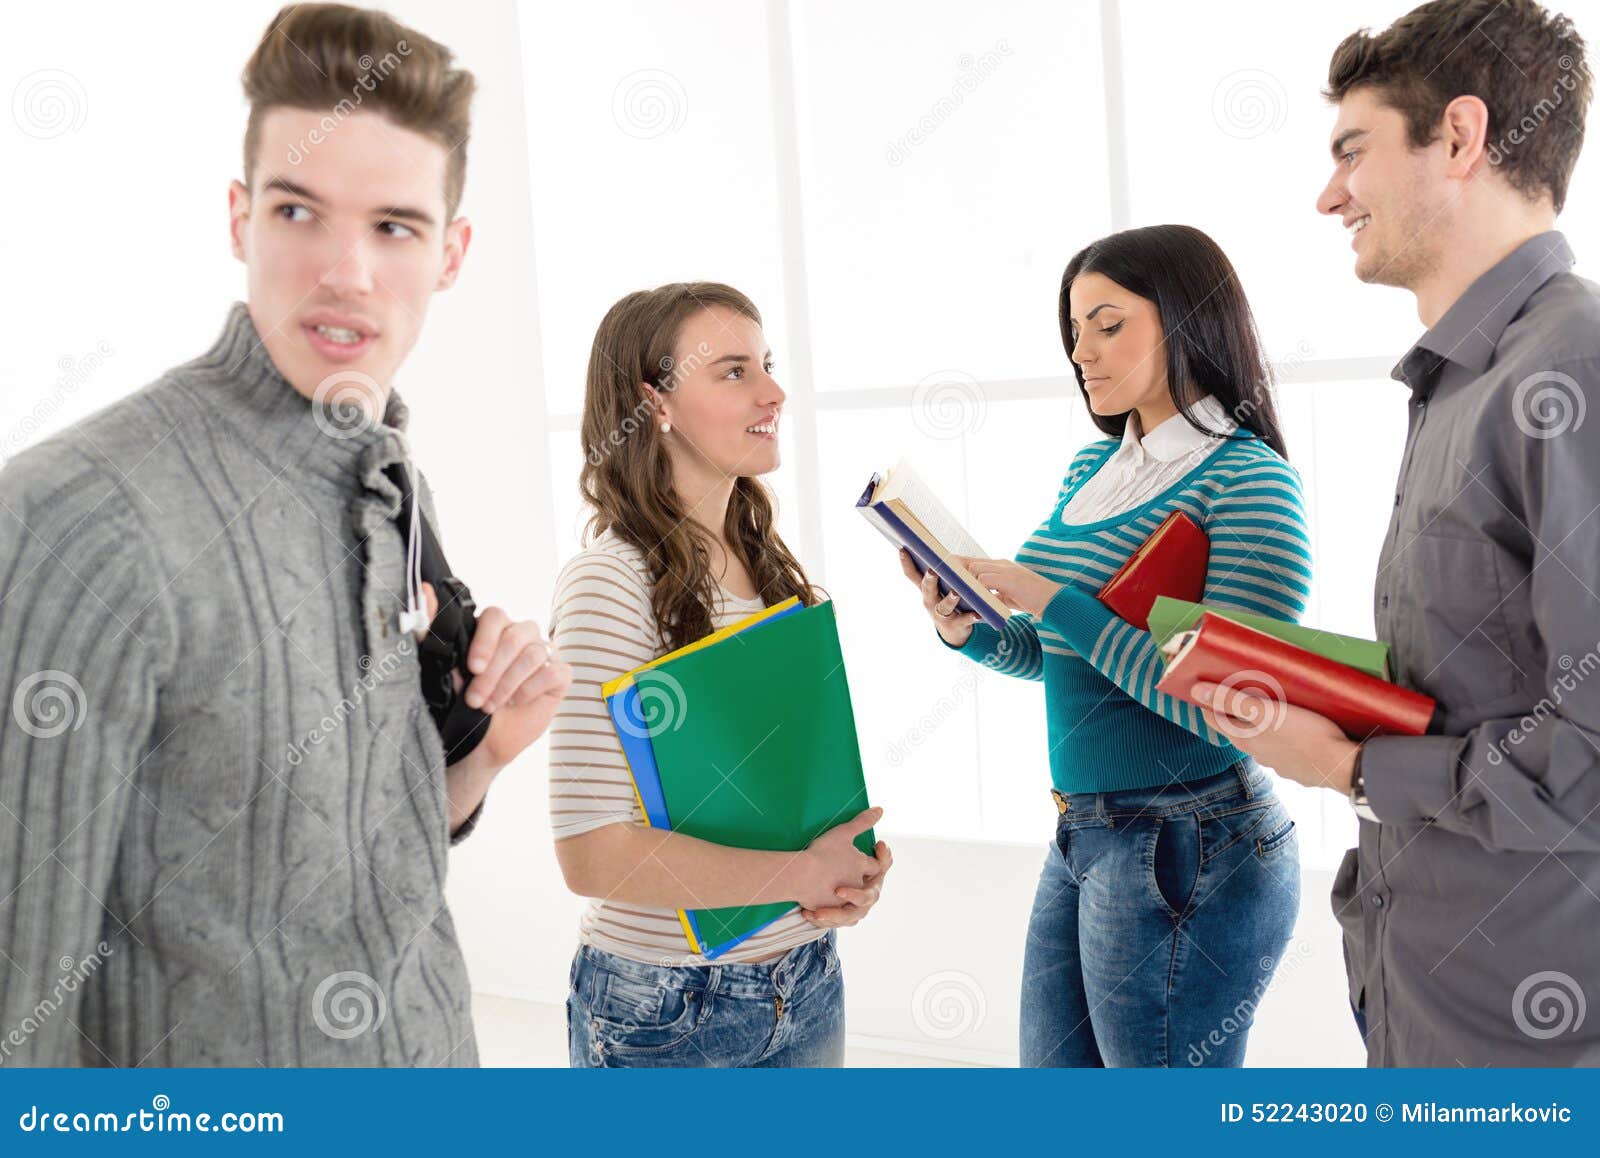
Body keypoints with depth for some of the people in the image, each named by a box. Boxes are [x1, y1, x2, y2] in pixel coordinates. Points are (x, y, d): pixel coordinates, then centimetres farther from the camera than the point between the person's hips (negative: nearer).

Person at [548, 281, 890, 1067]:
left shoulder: (772, 568, 5)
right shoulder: (611, 582, -18)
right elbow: (593, 854, -24)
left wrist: (852, 868, -6)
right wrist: (804, 874, -17)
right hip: (666, 1015, -6)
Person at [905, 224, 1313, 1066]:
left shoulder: (1247, 481, -14)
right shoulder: (1091, 470, 10)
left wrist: (1055, 602, -24)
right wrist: (968, 631, -4)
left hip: (1188, 850, -8)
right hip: (1082, 835, 8)